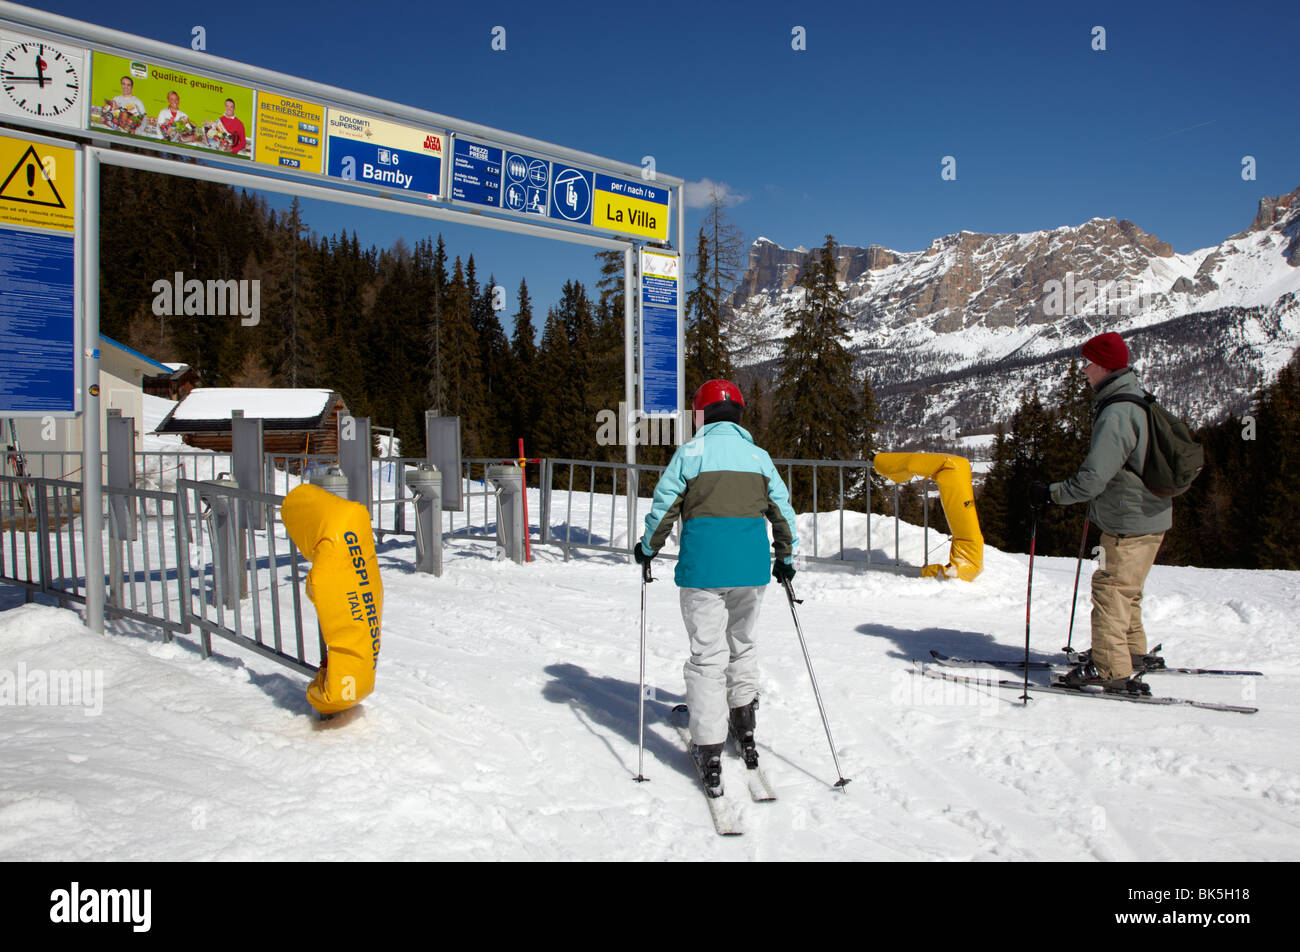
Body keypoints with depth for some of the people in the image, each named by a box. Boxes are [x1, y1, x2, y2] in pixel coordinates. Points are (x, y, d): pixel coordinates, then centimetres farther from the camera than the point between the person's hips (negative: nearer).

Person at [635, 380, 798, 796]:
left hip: (704, 566, -4)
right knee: (741, 644, 23)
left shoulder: (691, 453, -1)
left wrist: (647, 547, 16)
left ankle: (709, 753, 0)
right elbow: (782, 509, 14)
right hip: (752, 568, 4)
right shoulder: (759, 456, 11)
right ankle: (744, 725, 35)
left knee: (708, 655, 0)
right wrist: (785, 557, 27)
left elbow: (664, 505, 0)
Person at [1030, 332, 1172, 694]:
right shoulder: (1138, 402, 9)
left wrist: (1049, 494, -19)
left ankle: (1110, 669, 3)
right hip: (1149, 516, 10)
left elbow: (1092, 479, -29)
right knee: (1124, 589, 21)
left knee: (1109, 590, -3)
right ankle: (1132, 653, 34)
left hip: (1130, 523, -10)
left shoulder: (1116, 415, -24)